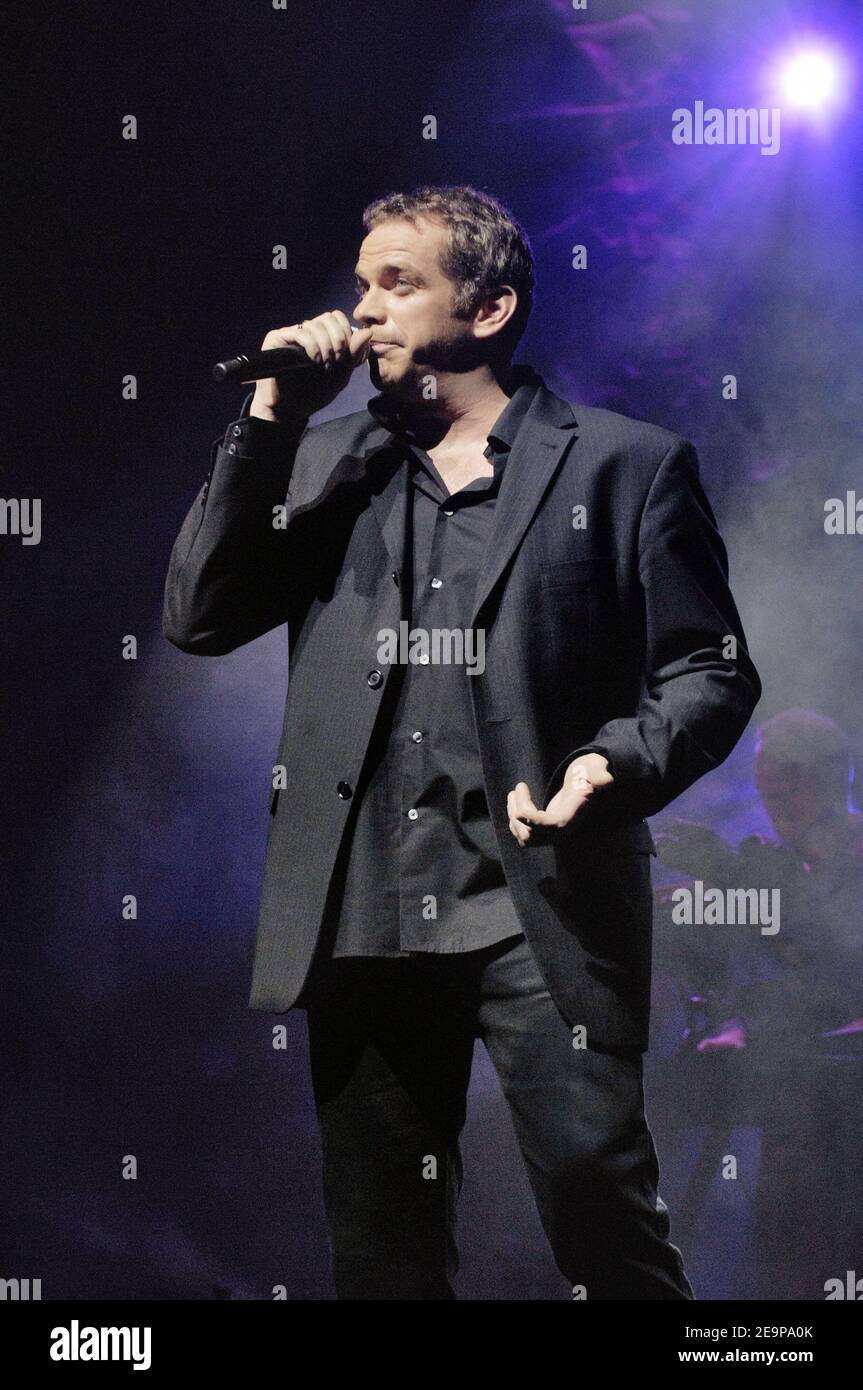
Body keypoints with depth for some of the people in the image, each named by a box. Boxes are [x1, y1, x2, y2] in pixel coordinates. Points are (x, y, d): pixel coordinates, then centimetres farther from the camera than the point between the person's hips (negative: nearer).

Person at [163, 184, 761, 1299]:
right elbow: (198, 618, 6)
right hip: (362, 916, 4)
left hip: (540, 913, -4)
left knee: (603, 1224, -11)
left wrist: (618, 763, -18)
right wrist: (270, 419, 0)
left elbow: (709, 673, 2)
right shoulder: (330, 466, 16)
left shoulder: (624, 464, 4)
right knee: (378, 1250, 10)